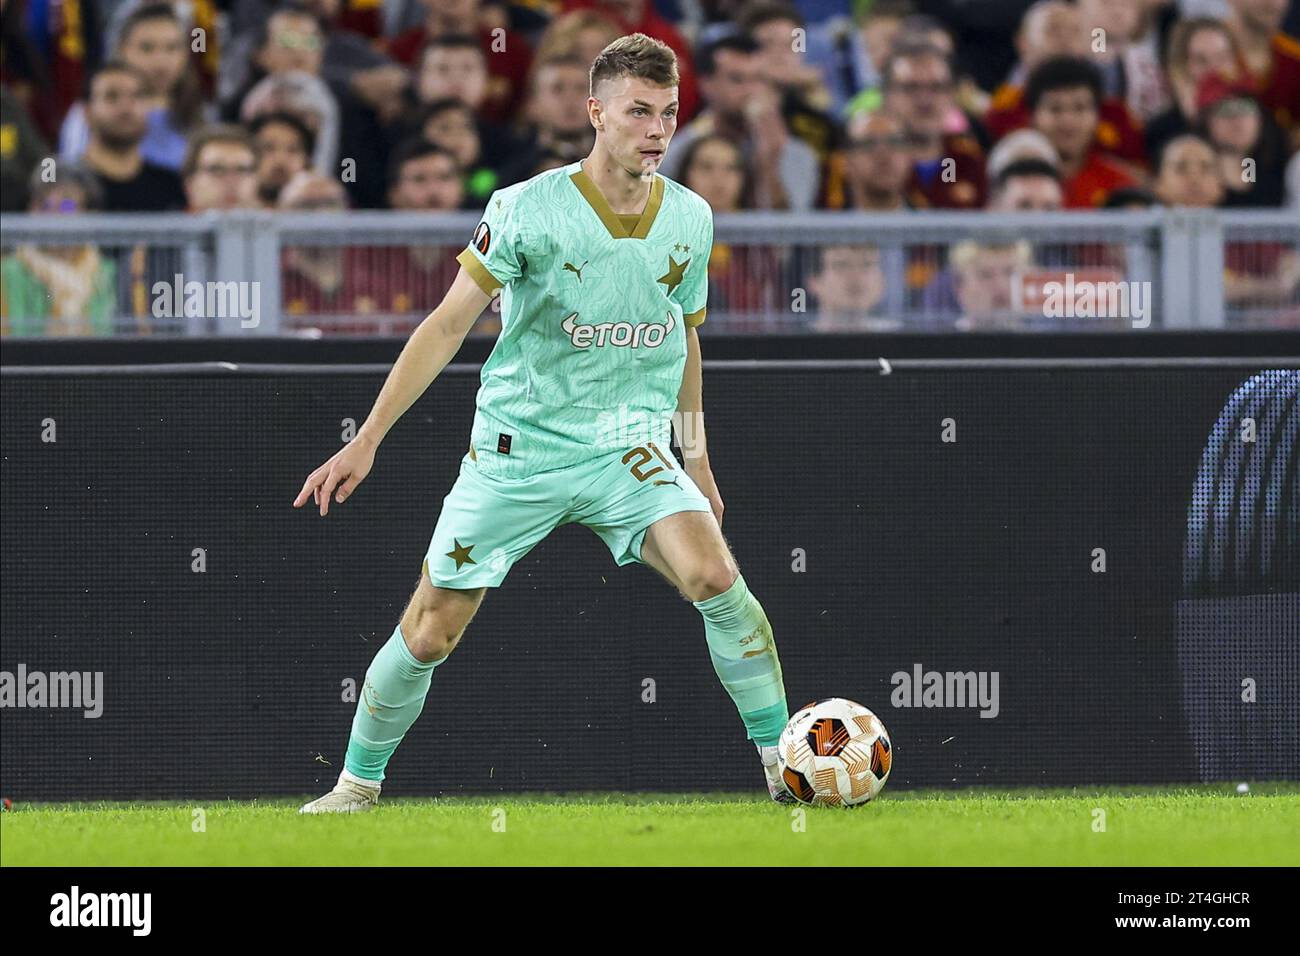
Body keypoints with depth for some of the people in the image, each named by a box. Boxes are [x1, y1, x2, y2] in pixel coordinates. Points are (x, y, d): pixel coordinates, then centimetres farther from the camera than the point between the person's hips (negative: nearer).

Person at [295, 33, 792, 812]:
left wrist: (699, 465, 21)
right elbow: (449, 325, -8)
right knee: (429, 633, 1)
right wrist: (368, 440, -12)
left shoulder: (691, 219, 1)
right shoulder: (528, 209, -12)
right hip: (517, 448, -2)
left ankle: (783, 761, -13)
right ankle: (358, 784, 23)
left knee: (713, 574, -23)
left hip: (630, 450, 2)